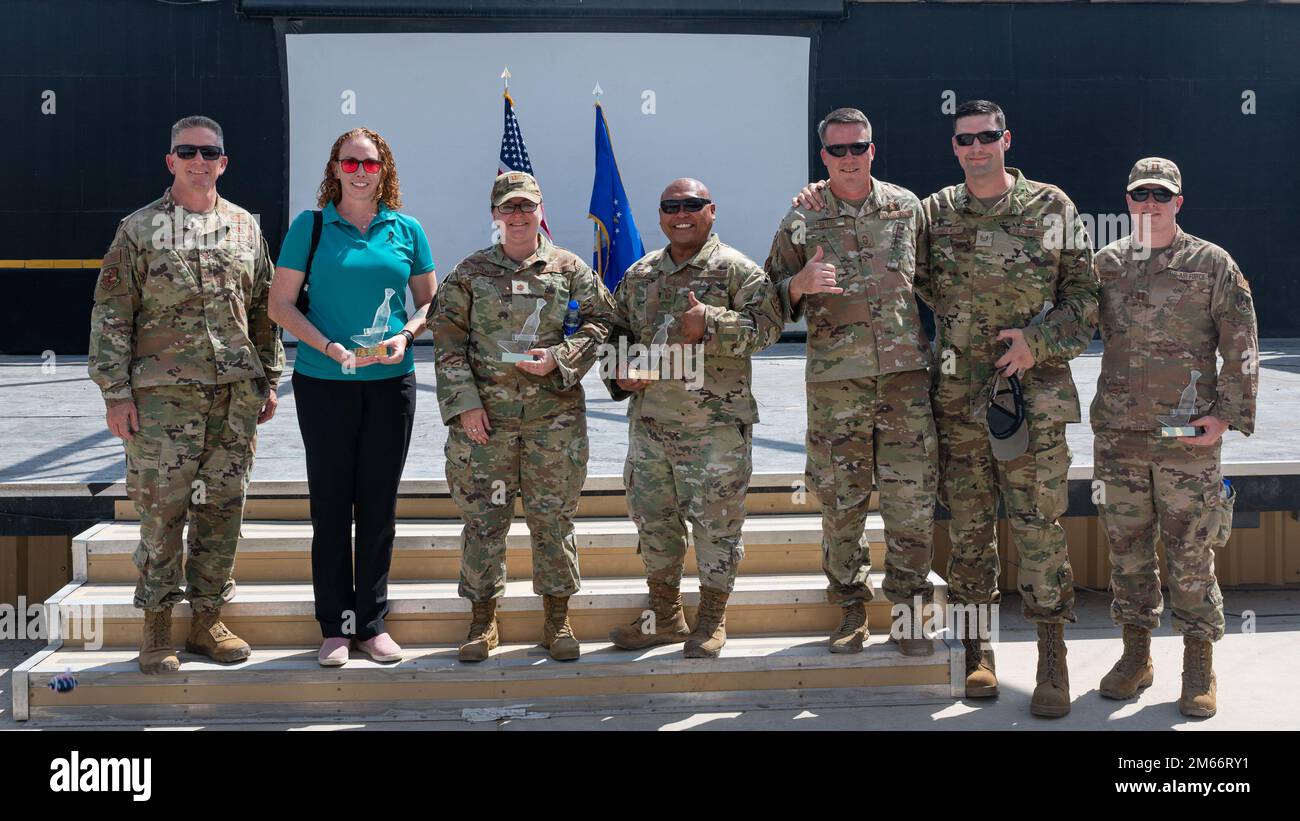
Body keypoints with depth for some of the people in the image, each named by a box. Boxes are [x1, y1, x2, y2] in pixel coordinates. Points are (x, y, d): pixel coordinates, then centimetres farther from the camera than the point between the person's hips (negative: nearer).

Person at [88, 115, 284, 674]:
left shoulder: (245, 228, 12)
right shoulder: (139, 229, 2)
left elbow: (264, 310, 16)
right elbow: (111, 314, -1)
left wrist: (269, 379, 11)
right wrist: (116, 392, -7)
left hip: (236, 392, 4)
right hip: (162, 392, -3)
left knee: (223, 508, 7)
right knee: (162, 509, -1)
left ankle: (207, 621, 19)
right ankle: (156, 631, 9)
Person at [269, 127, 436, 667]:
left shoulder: (406, 230, 6)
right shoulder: (310, 227, 0)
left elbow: (429, 300, 12)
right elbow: (281, 304, -2)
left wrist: (406, 336, -8)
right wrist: (330, 348, -16)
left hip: (390, 381, 2)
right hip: (324, 381, -2)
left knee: (379, 505, 7)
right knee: (330, 504, 2)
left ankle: (372, 622, 18)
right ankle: (335, 626, 12)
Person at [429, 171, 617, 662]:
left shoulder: (570, 269, 7)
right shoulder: (470, 272, 6)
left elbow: (602, 322, 4)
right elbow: (448, 341, 2)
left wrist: (559, 357, -12)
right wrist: (464, 401, -7)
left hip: (555, 414, 0)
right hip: (485, 415, 0)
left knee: (552, 518, 5)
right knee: (483, 518, 3)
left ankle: (557, 619, 18)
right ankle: (483, 621, 16)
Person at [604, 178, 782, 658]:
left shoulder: (736, 269, -3)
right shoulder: (639, 275, 14)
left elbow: (768, 325, -13)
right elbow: (617, 331, 22)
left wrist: (710, 323, -23)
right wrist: (619, 373, 3)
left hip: (715, 424, -5)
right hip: (649, 420, 5)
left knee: (715, 520, 1)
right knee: (652, 518, 12)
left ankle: (712, 620, 17)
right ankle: (665, 617, 26)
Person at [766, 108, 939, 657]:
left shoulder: (908, 208, 8)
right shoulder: (801, 222, 5)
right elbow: (773, 299, 9)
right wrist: (801, 284, -12)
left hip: (906, 372, 1)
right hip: (834, 380, 0)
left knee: (911, 498, 0)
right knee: (841, 500, 5)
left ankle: (910, 611, 12)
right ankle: (850, 610, 19)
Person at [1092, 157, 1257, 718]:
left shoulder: (1212, 264, 1)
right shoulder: (1105, 264, 9)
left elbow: (1240, 346, 0)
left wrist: (1227, 414, -7)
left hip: (1188, 438, -3)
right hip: (1117, 434, 3)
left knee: (1191, 551, 1)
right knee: (1127, 546, 9)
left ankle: (1199, 668, 11)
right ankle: (1136, 655, 22)